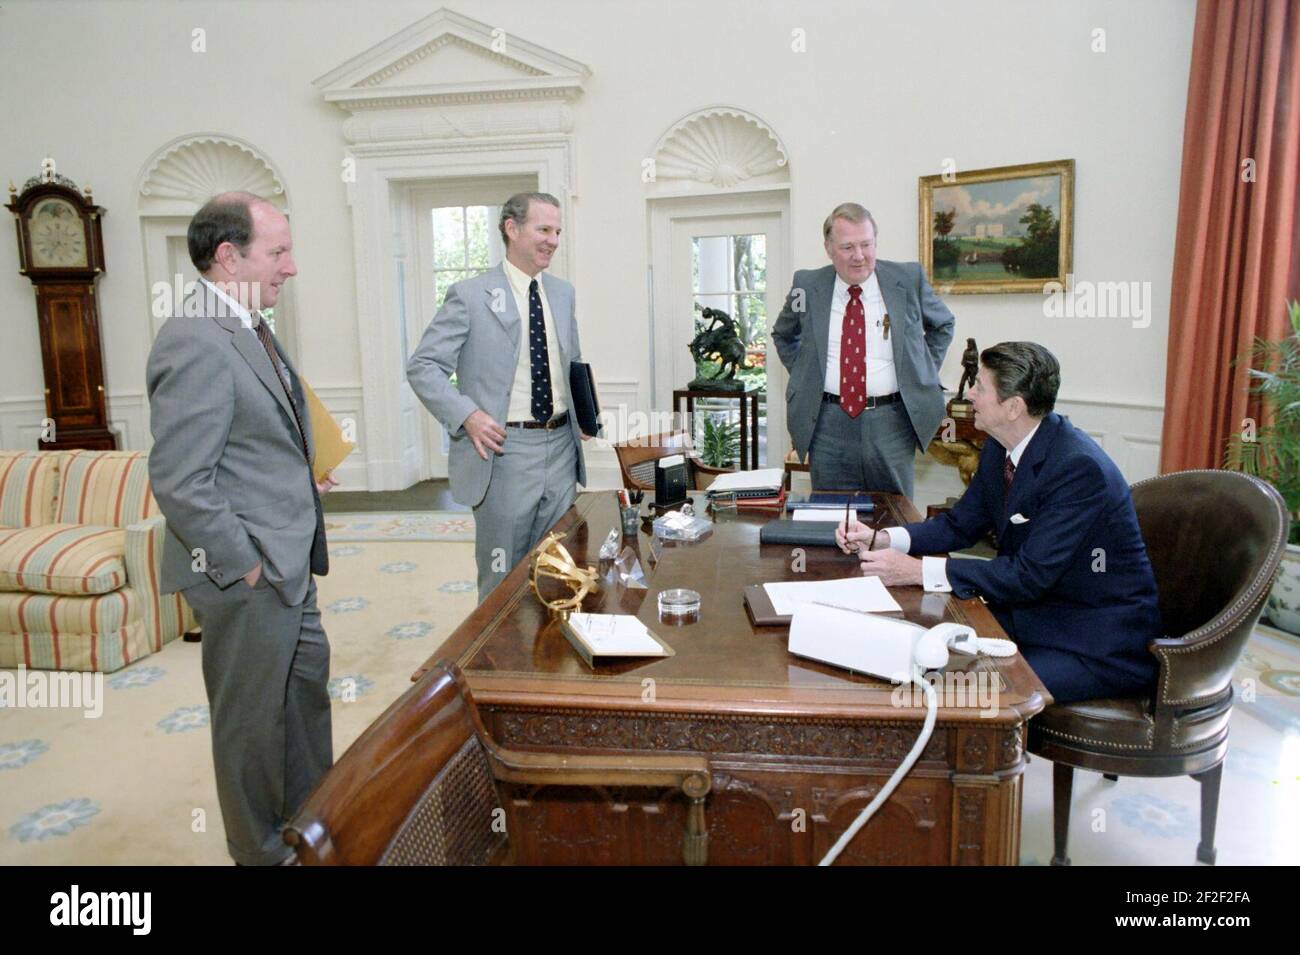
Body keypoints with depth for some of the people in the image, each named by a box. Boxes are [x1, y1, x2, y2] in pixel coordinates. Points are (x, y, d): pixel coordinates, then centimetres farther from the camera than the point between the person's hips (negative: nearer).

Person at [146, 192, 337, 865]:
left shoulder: (250, 331, 10)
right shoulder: (195, 343, -22)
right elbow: (178, 483, -25)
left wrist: (302, 475, 9)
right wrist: (244, 564, -20)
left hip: (288, 564, 10)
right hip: (247, 578, -10)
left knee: (306, 683, 24)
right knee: (252, 719, 9)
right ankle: (263, 852, 31)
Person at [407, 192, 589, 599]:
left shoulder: (563, 293, 11)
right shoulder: (470, 295, -8)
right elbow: (422, 367, -8)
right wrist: (467, 416, -21)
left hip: (561, 447, 6)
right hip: (504, 450, -5)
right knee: (503, 578, 8)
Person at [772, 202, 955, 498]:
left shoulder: (909, 279, 0)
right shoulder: (807, 284, 2)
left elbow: (943, 324, 18)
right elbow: (783, 334, 20)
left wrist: (925, 373, 8)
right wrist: (802, 374, 7)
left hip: (892, 421, 0)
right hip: (828, 422, 0)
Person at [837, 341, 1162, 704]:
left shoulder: (1079, 467, -26)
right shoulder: (1000, 448, 1)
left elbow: (1031, 575, -29)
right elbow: (960, 524, 10)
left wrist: (918, 570, -31)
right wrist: (883, 538, -7)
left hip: (1103, 645, -8)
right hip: (1036, 611, 8)